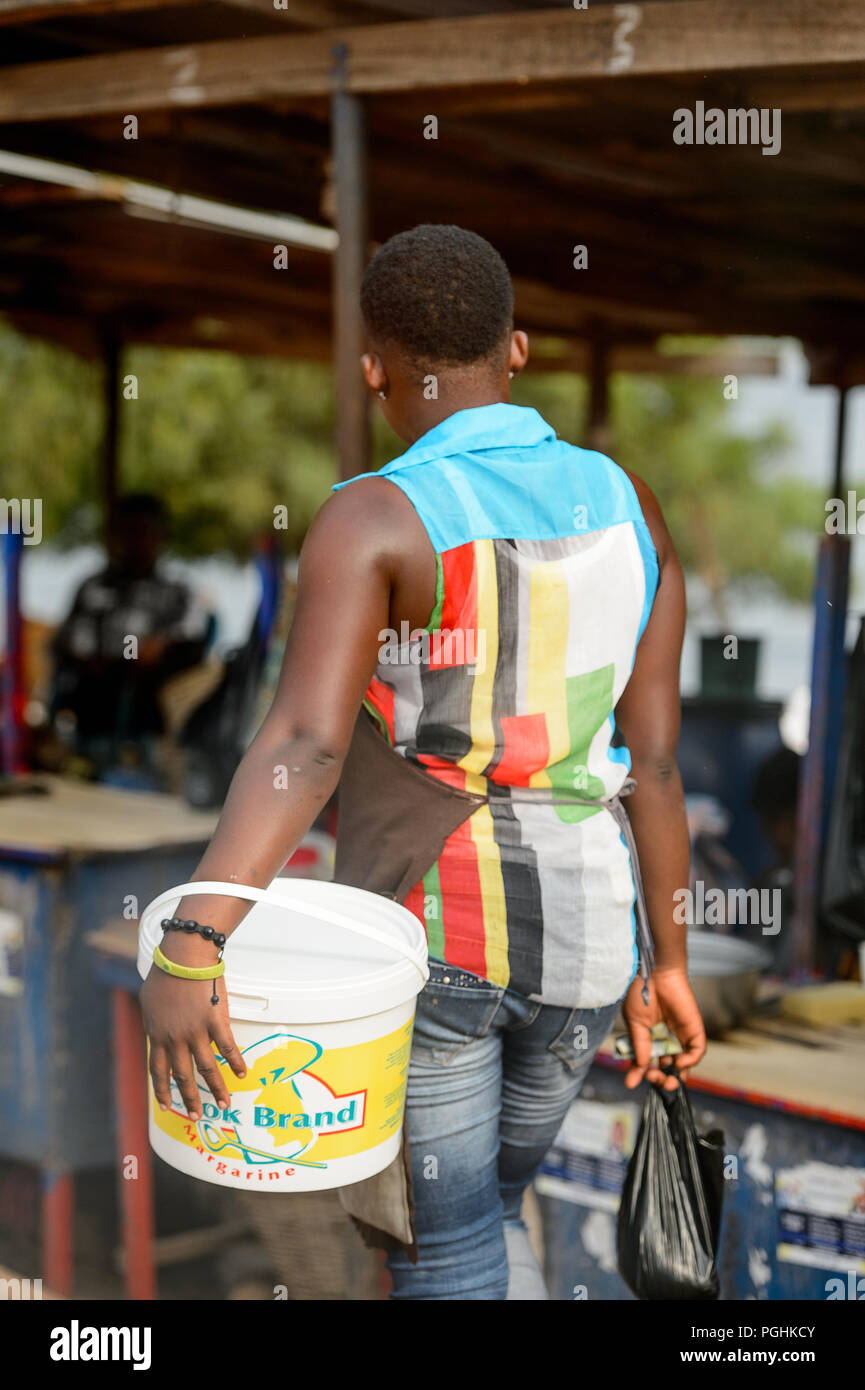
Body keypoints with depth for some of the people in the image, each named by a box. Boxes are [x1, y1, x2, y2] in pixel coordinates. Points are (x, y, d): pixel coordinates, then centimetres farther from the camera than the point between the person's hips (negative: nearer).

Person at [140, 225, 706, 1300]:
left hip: (427, 934, -5)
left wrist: (188, 947, -35)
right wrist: (667, 961, 9)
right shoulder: (625, 506, 1)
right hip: (580, 933, 6)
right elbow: (654, 757, 1)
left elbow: (304, 742, -29)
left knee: (447, 1263, 10)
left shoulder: (373, 519, -15)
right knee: (489, 1209, 26)